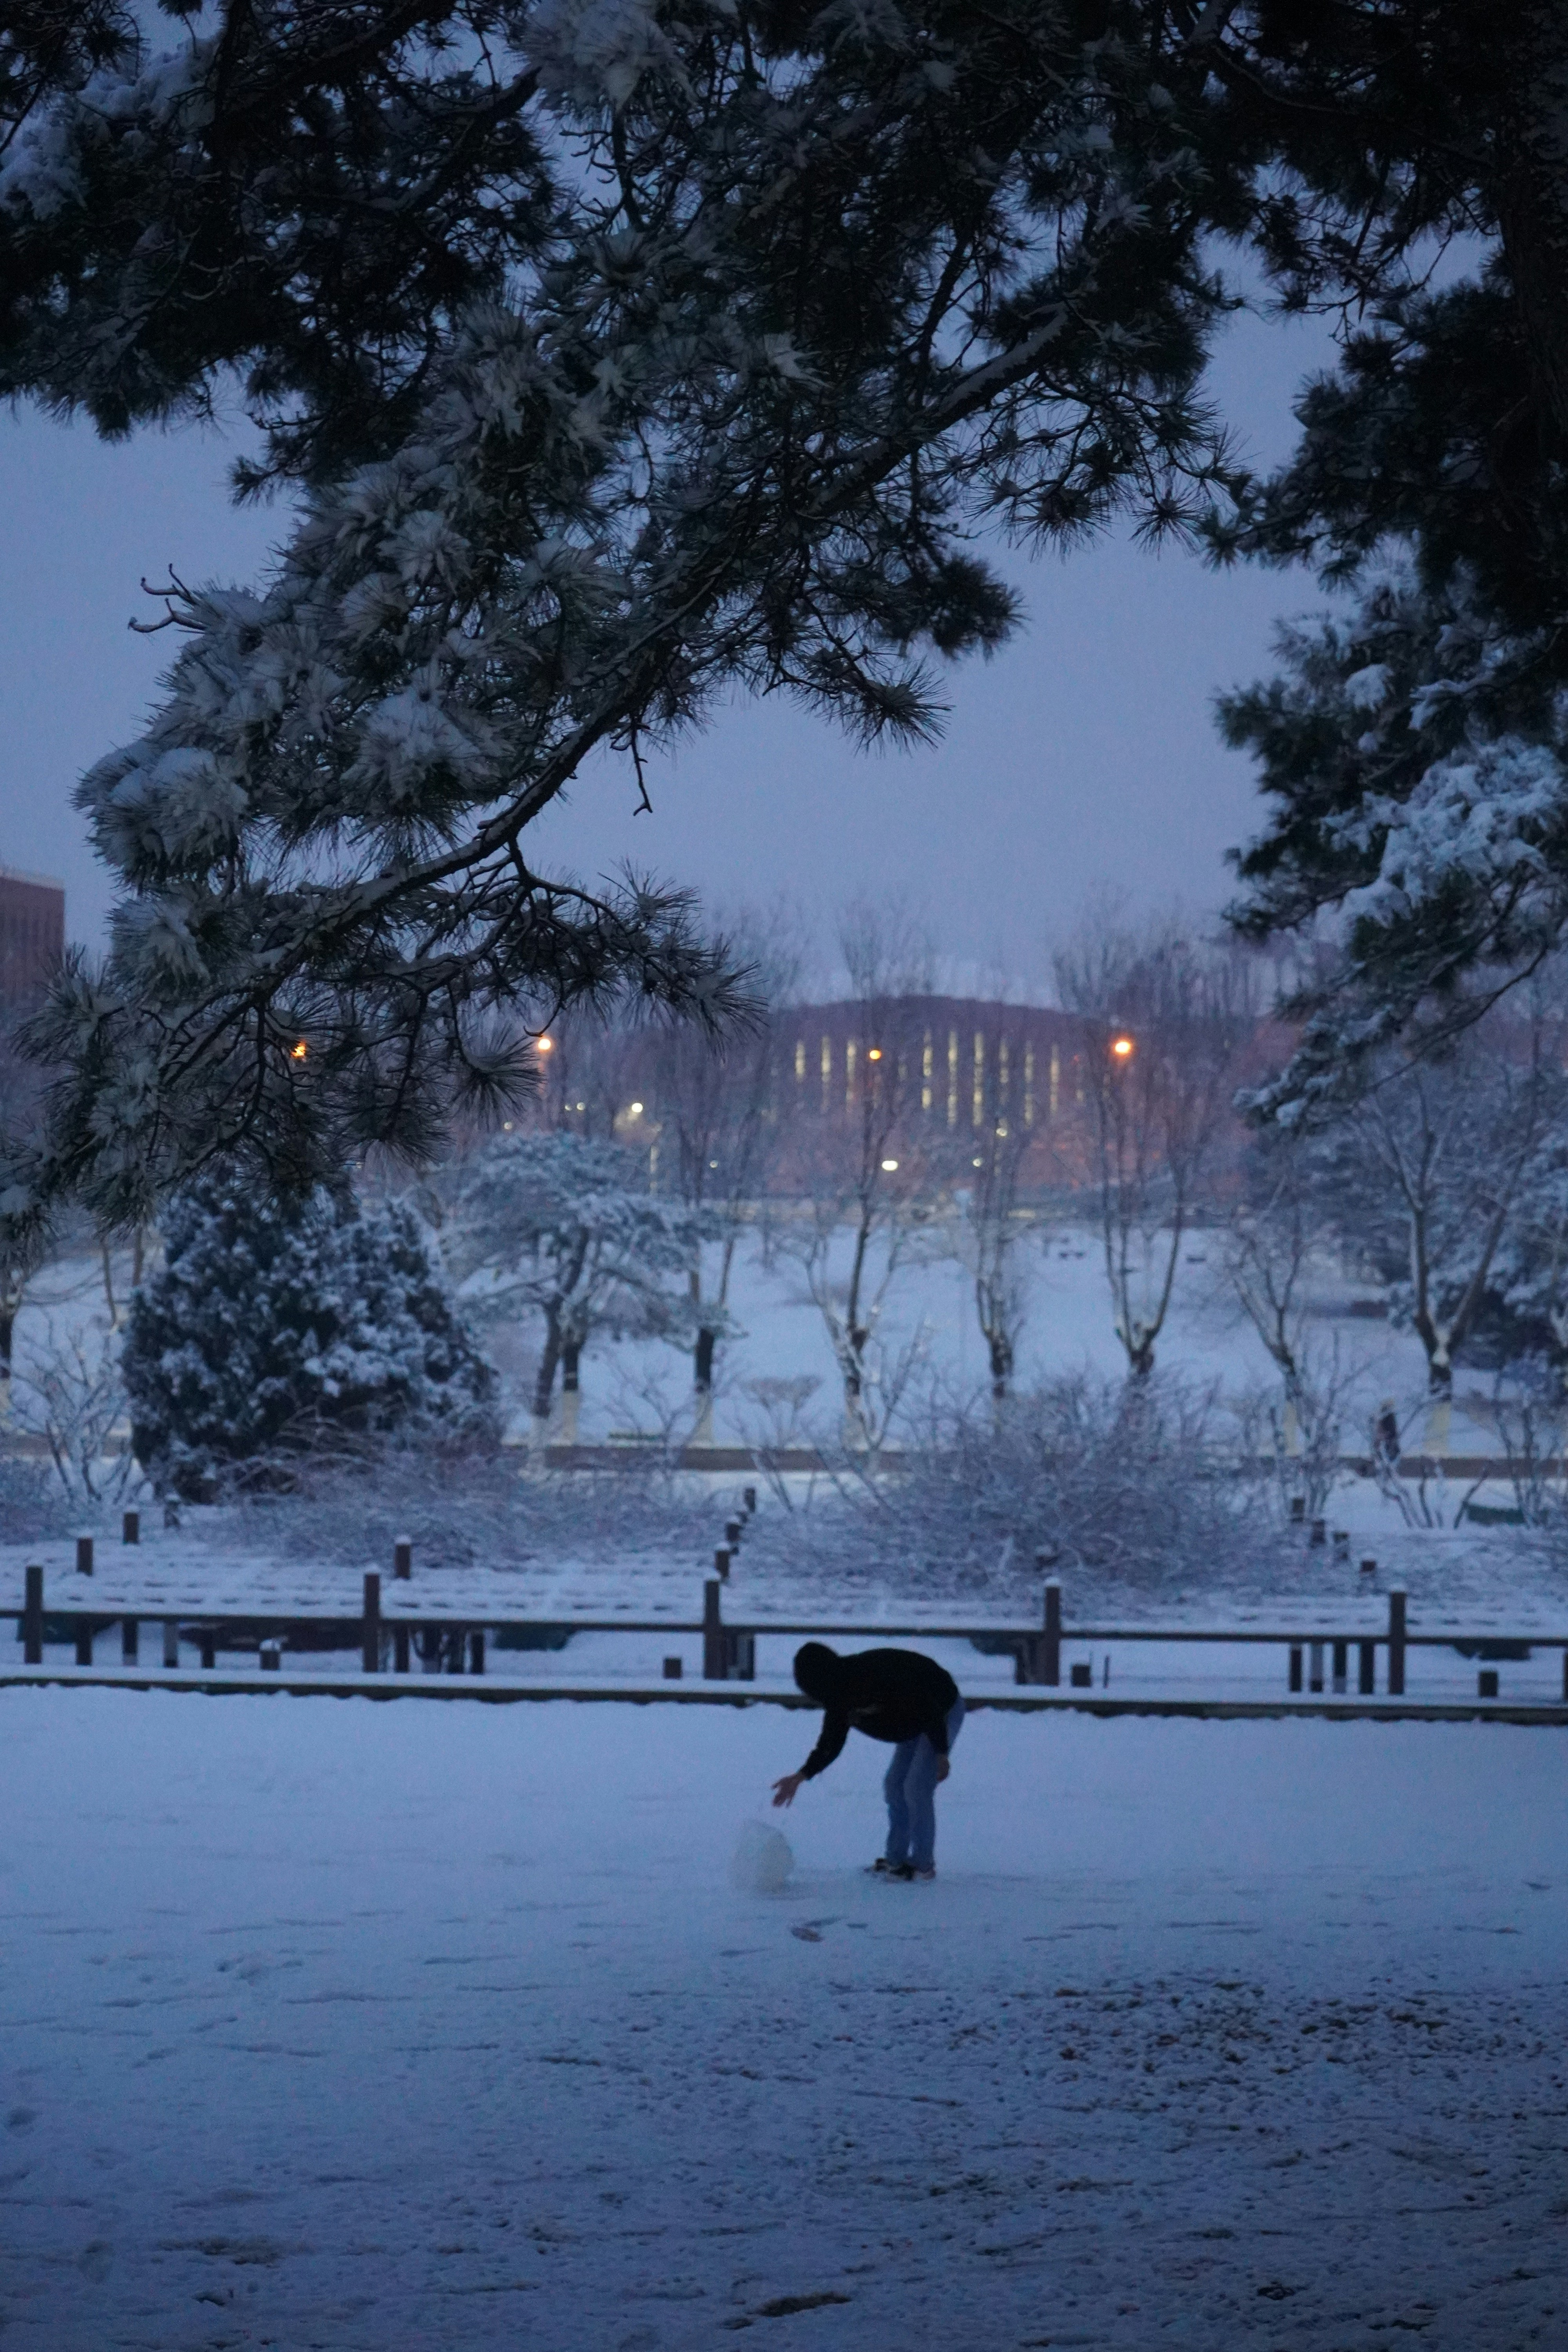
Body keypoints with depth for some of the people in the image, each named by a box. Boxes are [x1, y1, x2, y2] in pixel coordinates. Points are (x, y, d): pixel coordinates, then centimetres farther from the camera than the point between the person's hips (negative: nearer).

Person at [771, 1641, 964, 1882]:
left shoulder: (881, 1673, -36)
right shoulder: (839, 1694, -8)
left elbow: (930, 1708, -30)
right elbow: (831, 1740, 1)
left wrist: (941, 1754, -24)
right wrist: (801, 1776, -5)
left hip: (944, 1711, -9)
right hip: (915, 1723, 9)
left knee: (917, 1788, -12)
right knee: (895, 1785, 9)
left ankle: (923, 1865, -4)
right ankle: (895, 1859, 17)